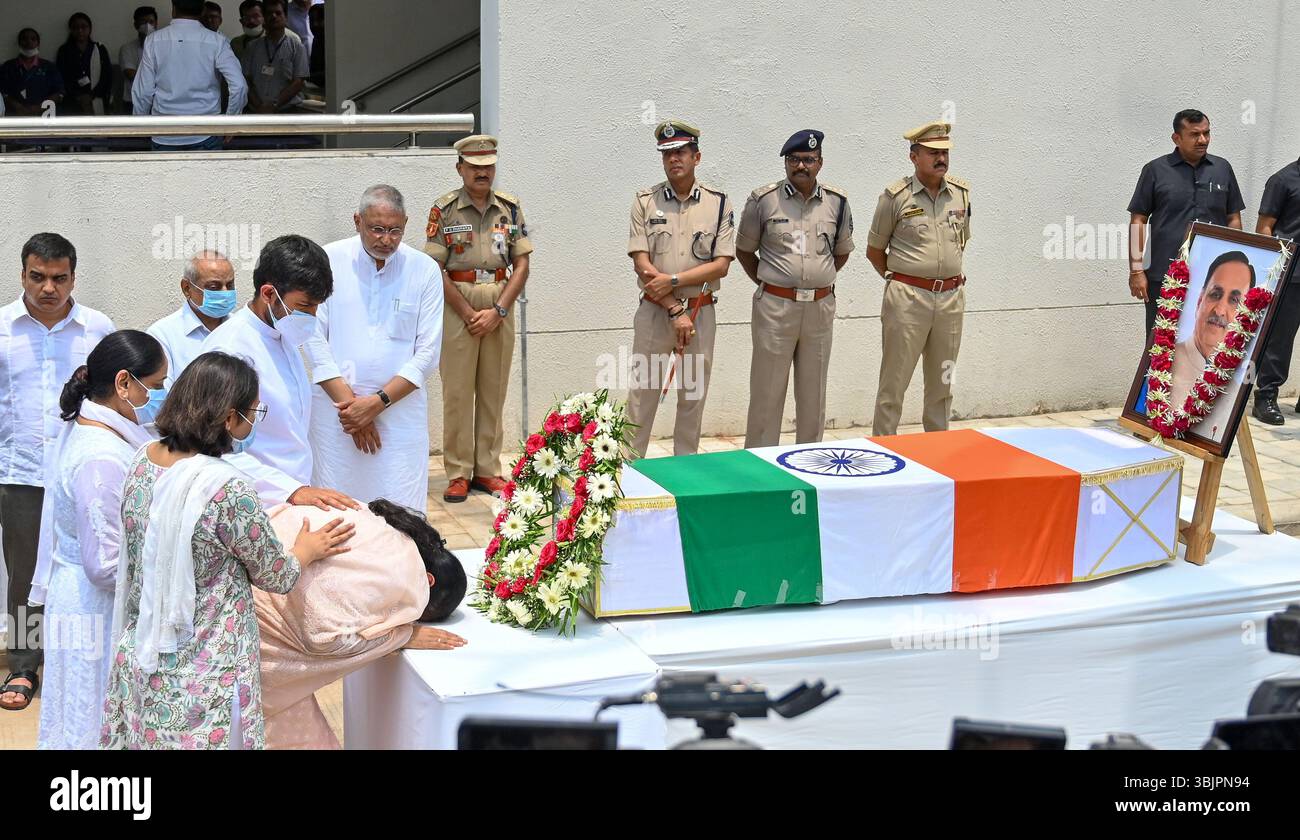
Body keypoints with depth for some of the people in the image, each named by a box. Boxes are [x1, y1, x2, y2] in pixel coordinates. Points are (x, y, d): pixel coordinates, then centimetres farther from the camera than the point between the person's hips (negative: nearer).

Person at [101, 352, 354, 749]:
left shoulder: (142, 461, -4)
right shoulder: (229, 490, -26)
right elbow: (274, 574, -11)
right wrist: (306, 551, 12)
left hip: (137, 659, 7)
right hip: (202, 679, -7)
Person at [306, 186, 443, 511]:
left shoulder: (425, 270, 1)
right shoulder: (329, 261, -1)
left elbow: (428, 353, -1)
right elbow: (314, 338, -2)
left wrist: (377, 402, -10)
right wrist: (350, 401, -8)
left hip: (400, 408, 0)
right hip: (336, 406, 0)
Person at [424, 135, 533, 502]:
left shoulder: (510, 207, 6)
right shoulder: (444, 210, -2)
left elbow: (522, 264, 4)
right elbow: (435, 269, -5)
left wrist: (498, 311, -7)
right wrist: (468, 314, -9)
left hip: (500, 307, 3)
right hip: (457, 304, -3)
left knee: (494, 390, 7)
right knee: (457, 391, -1)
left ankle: (488, 468, 15)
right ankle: (458, 474, 5)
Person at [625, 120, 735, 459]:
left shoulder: (718, 203, 2)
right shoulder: (645, 202, 0)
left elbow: (722, 264, -5)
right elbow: (642, 264, -7)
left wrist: (672, 280, -16)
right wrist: (676, 311, -14)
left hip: (701, 312, 1)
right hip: (654, 312, -1)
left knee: (693, 395, 8)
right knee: (641, 393, 0)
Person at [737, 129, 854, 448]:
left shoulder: (837, 202, 4)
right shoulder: (763, 200, -3)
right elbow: (744, 250, 9)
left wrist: (819, 279, 10)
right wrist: (767, 282, 4)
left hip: (821, 307, 3)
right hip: (775, 306, -3)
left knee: (814, 392, 11)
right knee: (767, 392, 0)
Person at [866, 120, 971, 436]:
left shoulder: (962, 193, 7)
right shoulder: (896, 196, -6)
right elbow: (874, 250, 4)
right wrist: (898, 280, 8)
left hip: (951, 297, 4)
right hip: (907, 299, -4)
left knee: (942, 381, 12)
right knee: (894, 381, -1)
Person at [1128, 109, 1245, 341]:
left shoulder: (1222, 169, 10)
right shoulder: (1155, 170, 1)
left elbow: (1233, 219, 13)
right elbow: (1138, 221, 1)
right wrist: (1136, 270, -5)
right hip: (1164, 276, -2)